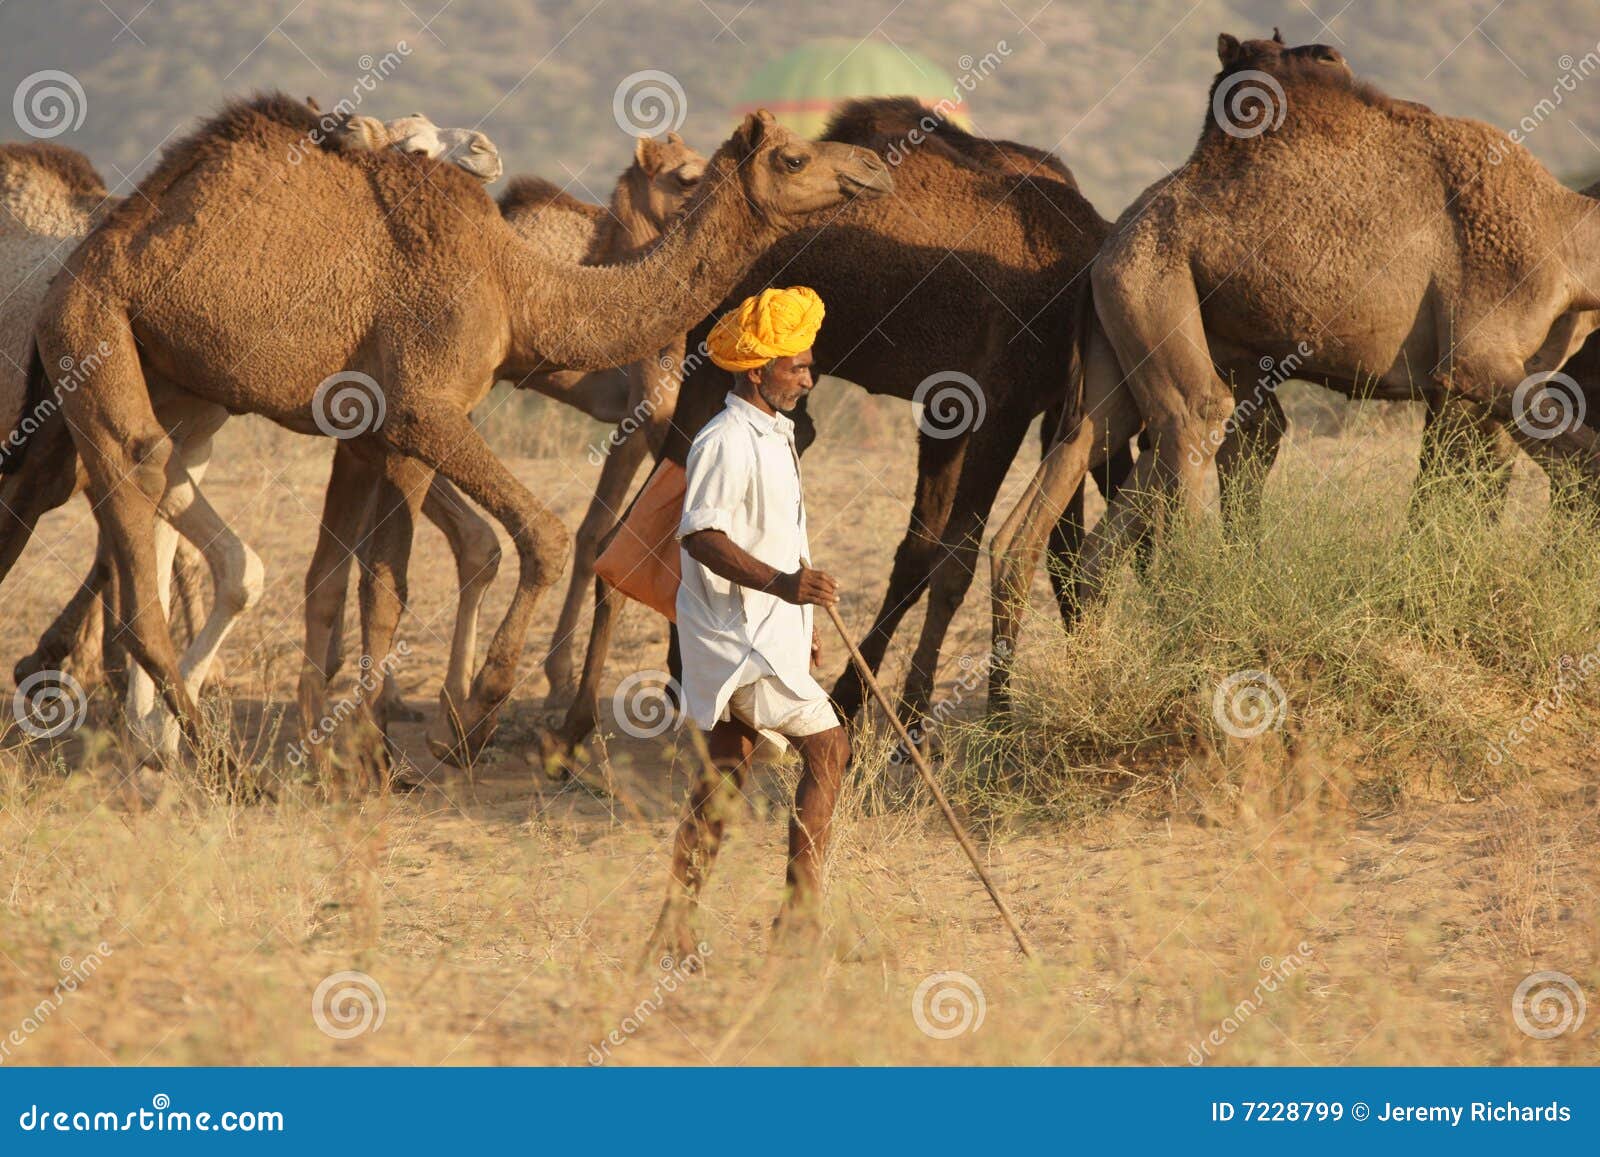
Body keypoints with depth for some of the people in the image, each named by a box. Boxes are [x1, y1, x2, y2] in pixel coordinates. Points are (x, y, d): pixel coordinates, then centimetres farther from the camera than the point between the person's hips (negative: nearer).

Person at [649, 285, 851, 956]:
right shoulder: (725, 443, -16)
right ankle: (802, 905, -6)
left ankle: (675, 920, 11)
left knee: (726, 772, 10)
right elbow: (701, 535, -23)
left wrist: (803, 621, 28)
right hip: (739, 634, -10)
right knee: (827, 747, -8)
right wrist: (779, 583, -32)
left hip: (765, 631, 10)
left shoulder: (773, 437, 17)